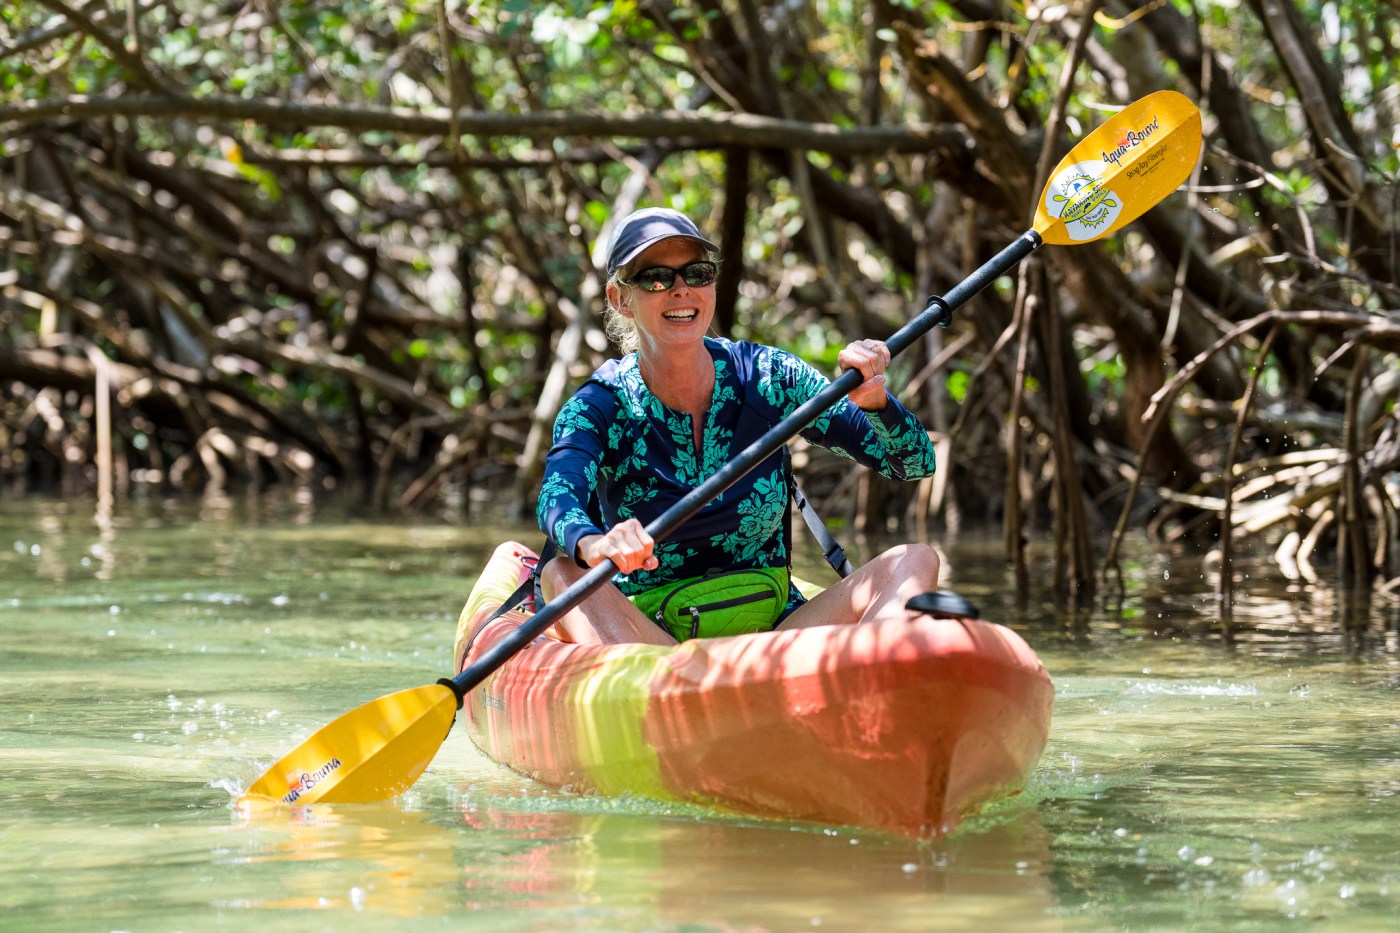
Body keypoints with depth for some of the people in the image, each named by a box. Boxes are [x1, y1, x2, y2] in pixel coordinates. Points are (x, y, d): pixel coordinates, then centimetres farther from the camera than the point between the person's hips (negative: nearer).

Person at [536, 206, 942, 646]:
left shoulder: (766, 379, 0)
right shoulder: (598, 409, -6)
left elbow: (915, 463, -3)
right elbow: (558, 499, -27)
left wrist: (874, 401, -25)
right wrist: (593, 544, -51)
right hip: (645, 639, -2)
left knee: (915, 561, -20)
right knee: (563, 573, -30)